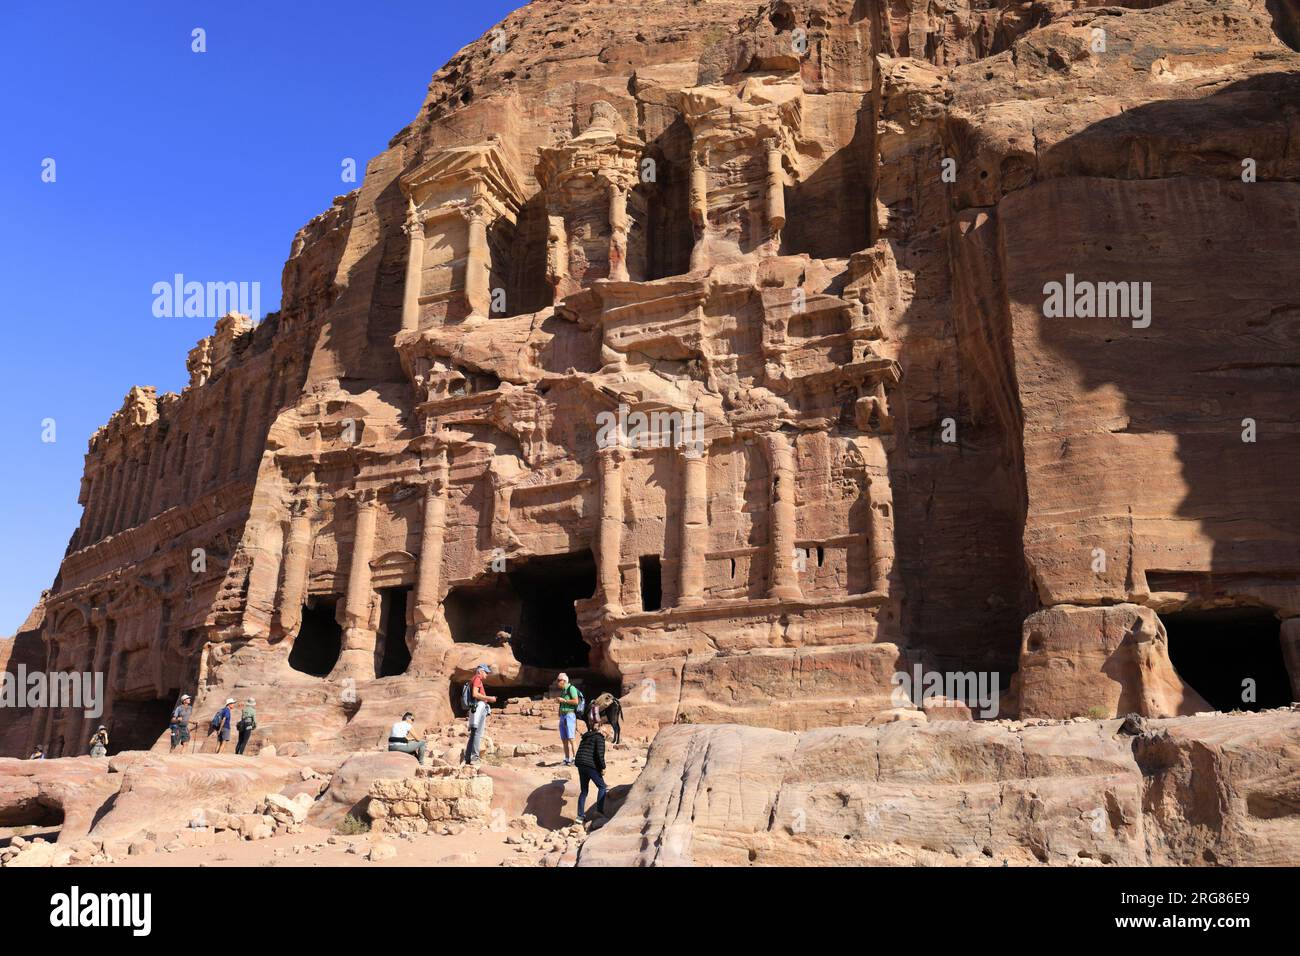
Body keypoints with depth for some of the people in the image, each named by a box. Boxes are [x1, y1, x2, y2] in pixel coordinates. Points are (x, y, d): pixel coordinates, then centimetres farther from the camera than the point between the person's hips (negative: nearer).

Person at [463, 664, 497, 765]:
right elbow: (475, 694, -17)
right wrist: (488, 698, -13)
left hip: (478, 709, 10)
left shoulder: (478, 680, 26)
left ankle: (467, 758, 9)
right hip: (479, 707, -10)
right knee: (478, 733, -14)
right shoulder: (477, 678, -3)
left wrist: (487, 699, 19)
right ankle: (474, 757, -19)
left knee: (474, 734, 9)